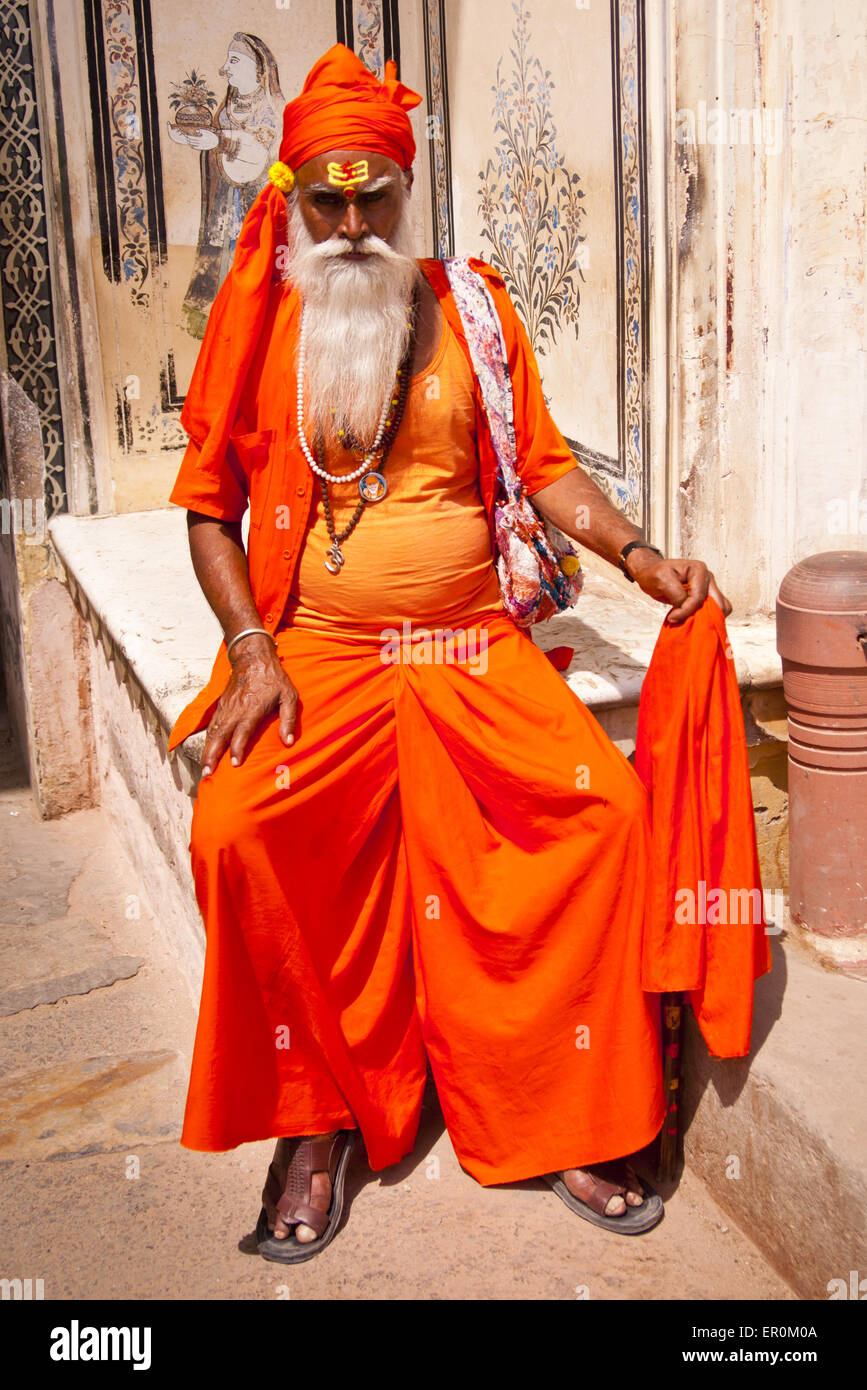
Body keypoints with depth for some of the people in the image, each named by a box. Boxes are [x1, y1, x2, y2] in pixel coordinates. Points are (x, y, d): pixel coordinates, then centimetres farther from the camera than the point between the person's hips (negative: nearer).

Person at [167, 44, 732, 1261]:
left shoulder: (466, 304, 11)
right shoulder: (260, 320, 6)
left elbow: (543, 462, 9)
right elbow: (208, 501, 6)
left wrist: (637, 553, -8)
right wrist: (251, 650, -8)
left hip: (473, 645, 2)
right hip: (316, 650, -1)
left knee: (609, 801, -21)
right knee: (235, 829, -28)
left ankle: (562, 1114, -3)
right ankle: (315, 1115, -5)